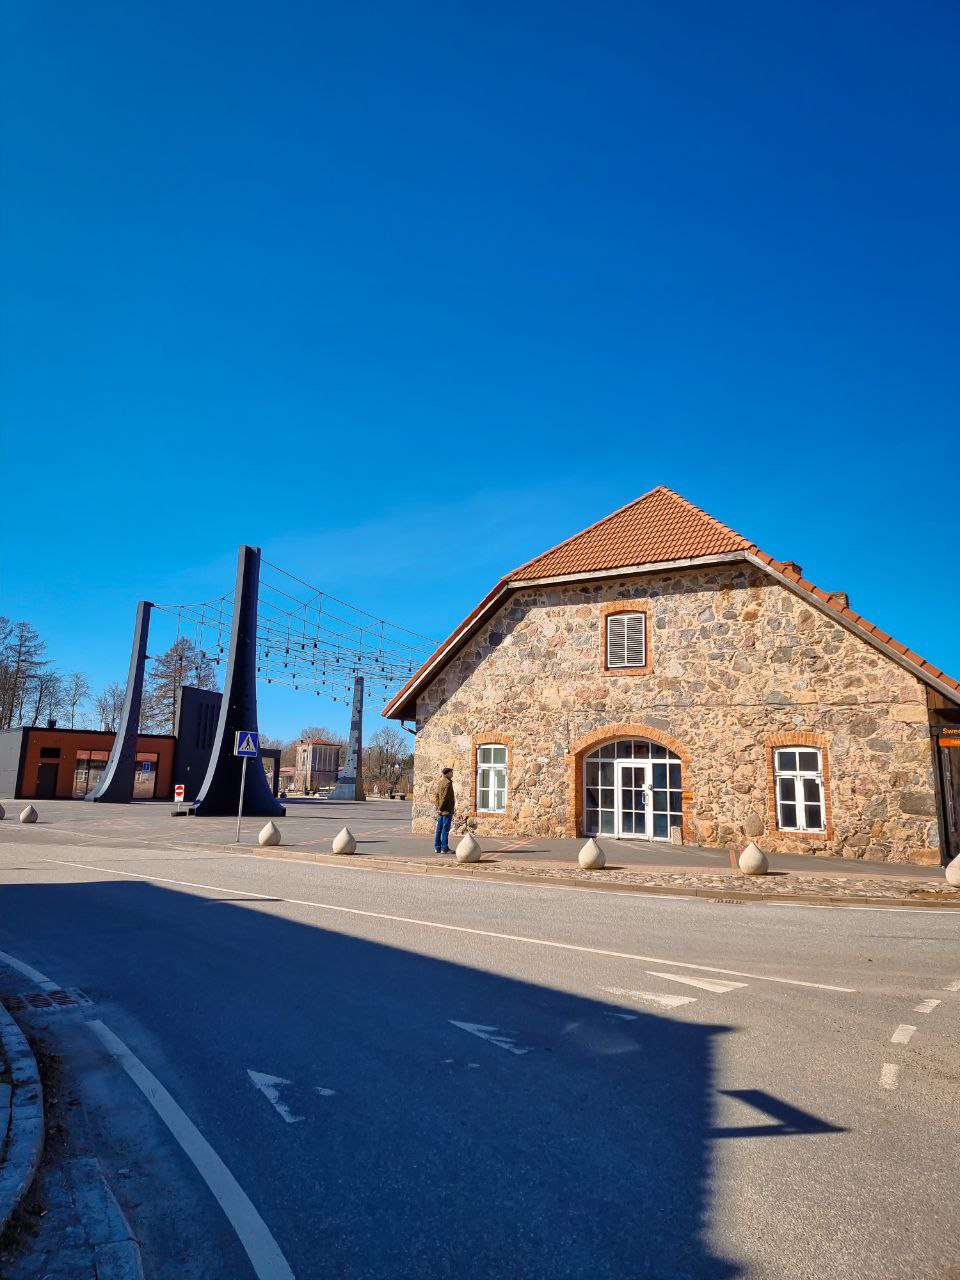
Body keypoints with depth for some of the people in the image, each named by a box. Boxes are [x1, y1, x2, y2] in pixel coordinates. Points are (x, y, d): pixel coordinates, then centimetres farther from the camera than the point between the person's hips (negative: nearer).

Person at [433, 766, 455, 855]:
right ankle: (444, 848, 1)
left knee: (439, 829, 11)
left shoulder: (440, 782, 12)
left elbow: (436, 794, 15)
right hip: (447, 810, -9)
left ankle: (437, 847, 16)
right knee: (445, 829, -3)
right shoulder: (448, 783, -15)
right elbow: (445, 797, -20)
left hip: (441, 811, 9)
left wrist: (438, 806, 12)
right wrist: (441, 808, -14)